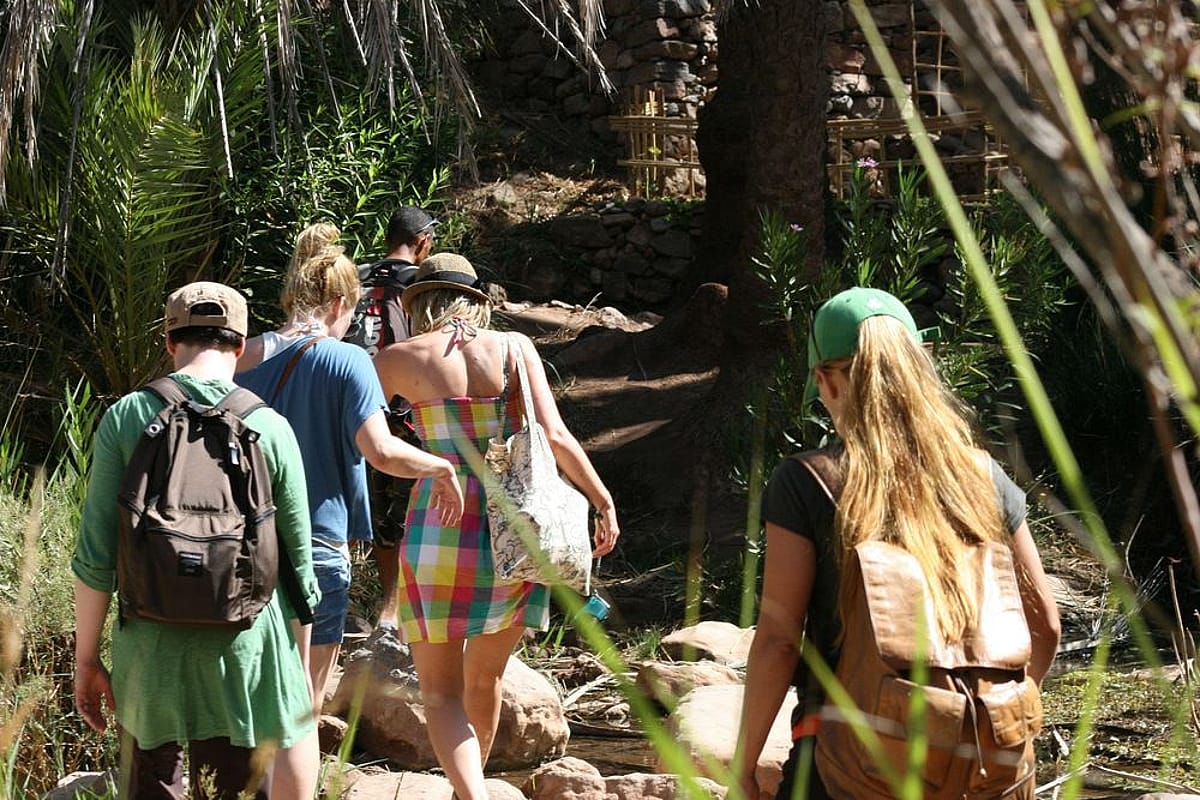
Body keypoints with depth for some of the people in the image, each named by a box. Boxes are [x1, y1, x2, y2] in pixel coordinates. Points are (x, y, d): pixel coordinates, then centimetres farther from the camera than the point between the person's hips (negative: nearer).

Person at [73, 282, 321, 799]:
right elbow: (298, 564, 1)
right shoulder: (270, 428, -3)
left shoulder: (126, 418, -3)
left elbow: (95, 556, -4)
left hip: (149, 647, 0)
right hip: (243, 647, 0)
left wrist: (86, 659, 6)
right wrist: (302, 670, 12)